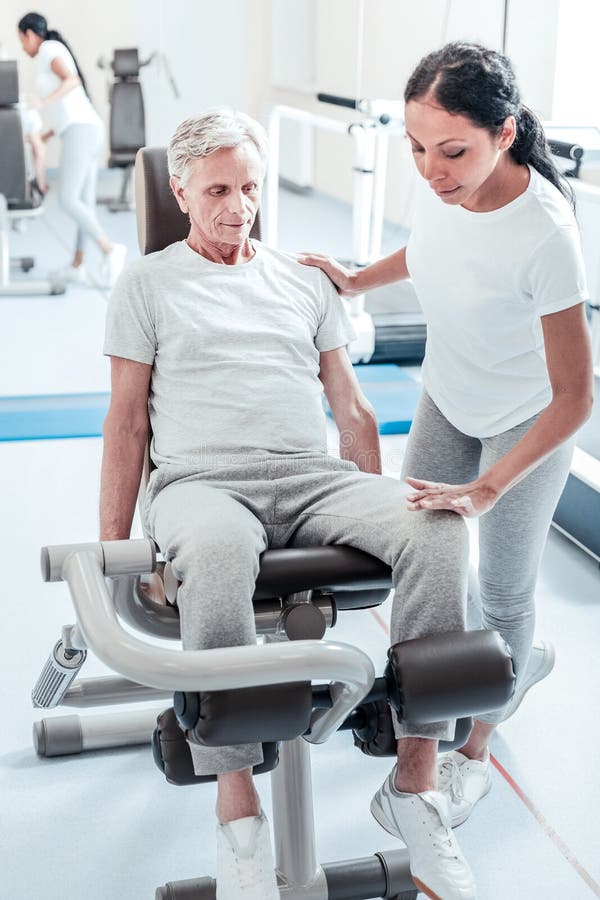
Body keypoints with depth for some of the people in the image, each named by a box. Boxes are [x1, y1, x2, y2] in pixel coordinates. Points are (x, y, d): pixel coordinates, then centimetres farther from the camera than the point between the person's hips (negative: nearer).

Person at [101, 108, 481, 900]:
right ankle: (238, 811, -30)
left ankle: (414, 783, -22)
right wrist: (112, 547, 3)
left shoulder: (306, 282, 25)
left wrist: (381, 519, 16)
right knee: (216, 557, -42)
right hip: (202, 480, -3)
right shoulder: (147, 284, 17)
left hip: (314, 477, 3)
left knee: (439, 530, -29)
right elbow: (127, 421, 11)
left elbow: (352, 409, 23)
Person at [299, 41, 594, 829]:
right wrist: (356, 281, 1)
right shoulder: (442, 181, -19)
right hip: (447, 396, 6)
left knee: (502, 587, 7)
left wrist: (486, 488, -33)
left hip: (526, 421, -6)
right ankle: (519, 661, 40)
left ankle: (473, 755, 29)